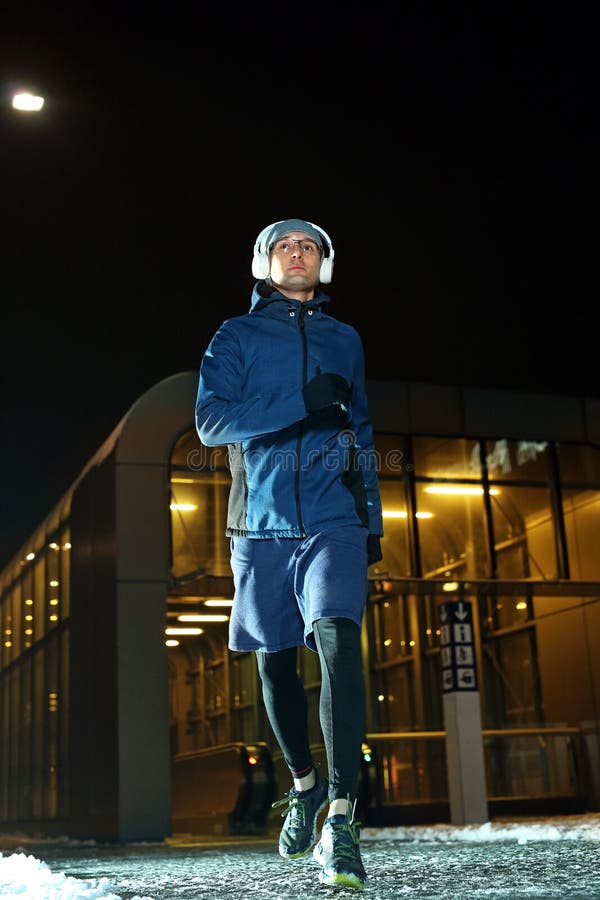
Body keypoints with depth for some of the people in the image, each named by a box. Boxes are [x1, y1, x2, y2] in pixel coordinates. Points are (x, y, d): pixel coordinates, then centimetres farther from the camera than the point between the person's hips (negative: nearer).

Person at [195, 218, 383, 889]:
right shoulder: (236, 337, 8)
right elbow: (210, 421, -6)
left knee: (339, 642, -21)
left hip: (334, 523, 0)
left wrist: (372, 519, 16)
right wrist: (304, 407, -16)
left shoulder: (344, 341, 16)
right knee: (275, 662, 9)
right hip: (263, 525, 0)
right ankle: (304, 784, 33)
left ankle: (340, 817, -21)